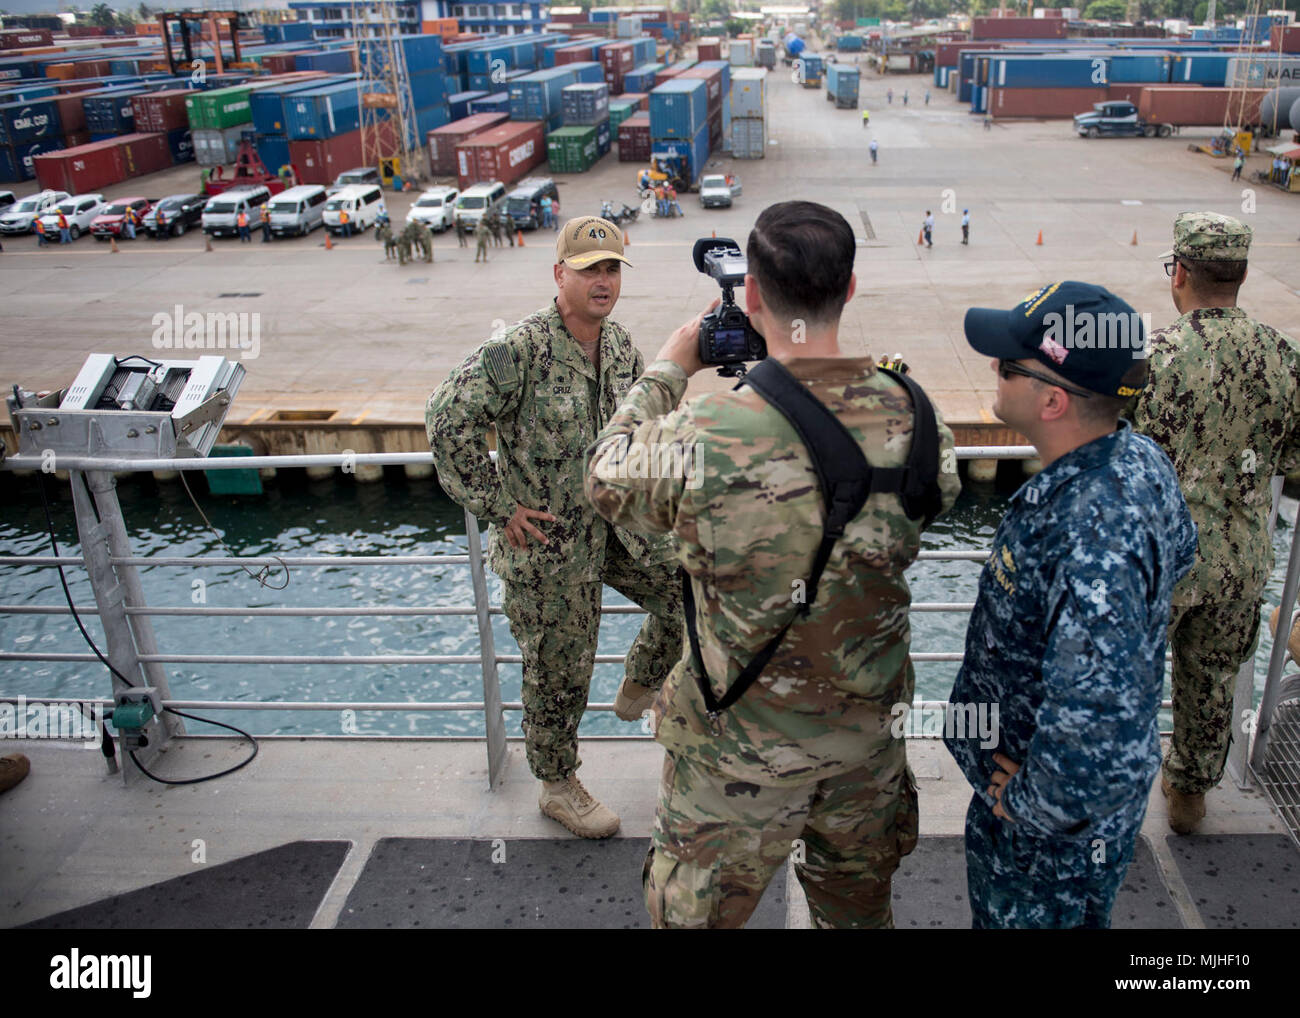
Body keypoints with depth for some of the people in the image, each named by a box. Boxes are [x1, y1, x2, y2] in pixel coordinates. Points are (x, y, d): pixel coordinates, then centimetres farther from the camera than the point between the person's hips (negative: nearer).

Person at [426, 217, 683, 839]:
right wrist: (497, 507, -20)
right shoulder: (519, 349, -21)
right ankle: (558, 787, 30)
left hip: (615, 527, 7)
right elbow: (448, 420, -23)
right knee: (558, 672, 7)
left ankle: (639, 690, 32)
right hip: (547, 542, -6)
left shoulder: (621, 346, 3)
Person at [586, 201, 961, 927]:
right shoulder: (914, 418, -15)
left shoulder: (706, 437, -29)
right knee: (859, 902, 30)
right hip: (868, 725, 4)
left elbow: (607, 478, -8)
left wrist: (668, 369, 5)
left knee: (698, 911, 21)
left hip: (743, 745, -4)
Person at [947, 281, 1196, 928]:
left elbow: (1100, 737, -43)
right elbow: (1178, 549, 14)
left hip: (1060, 824, -9)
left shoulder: (1094, 539, -39)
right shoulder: (1134, 456, -7)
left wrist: (1029, 803, -23)